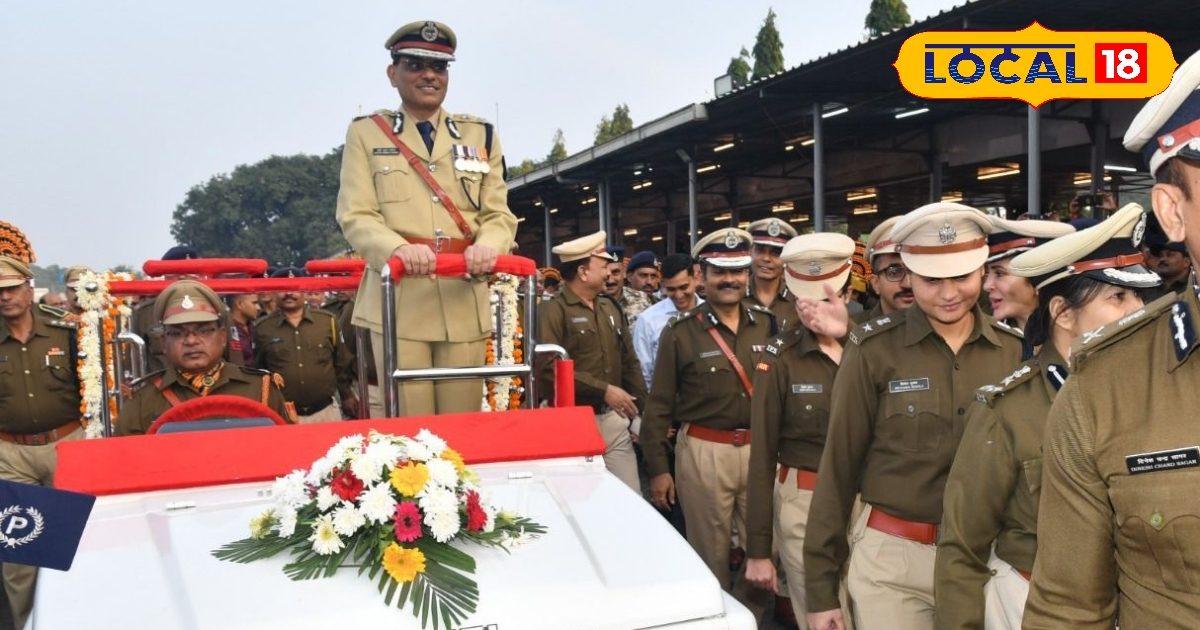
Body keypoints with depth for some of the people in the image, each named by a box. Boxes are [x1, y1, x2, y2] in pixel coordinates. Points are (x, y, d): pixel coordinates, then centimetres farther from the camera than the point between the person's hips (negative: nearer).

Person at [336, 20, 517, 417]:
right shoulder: (366, 132, 9)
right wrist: (398, 249, -23)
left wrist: (487, 246, -17)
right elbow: (355, 215, -2)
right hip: (397, 300, -2)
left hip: (464, 303, 2)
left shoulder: (480, 135, 16)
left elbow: (499, 213, 8)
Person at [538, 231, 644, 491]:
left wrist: (641, 411, 11)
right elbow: (550, 368, -21)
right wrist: (603, 390, -19)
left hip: (614, 417, 6)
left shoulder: (610, 307, 11)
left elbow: (629, 362, 16)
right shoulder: (553, 311, -10)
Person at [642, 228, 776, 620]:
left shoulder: (768, 325, 4)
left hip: (760, 449, 3)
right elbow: (659, 405, -3)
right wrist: (657, 467, -5)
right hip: (704, 453, -3)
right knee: (712, 554, 11)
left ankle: (748, 615, 34)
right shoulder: (681, 333, -5)